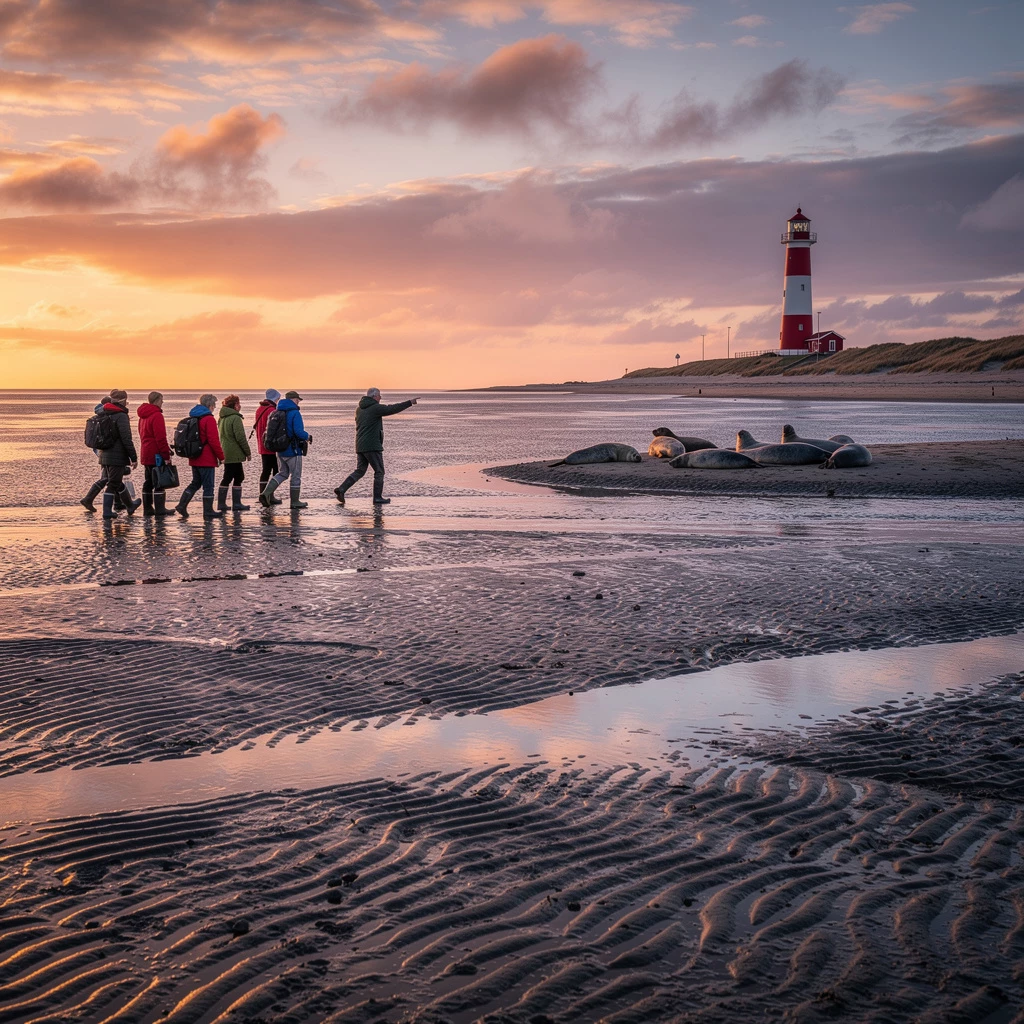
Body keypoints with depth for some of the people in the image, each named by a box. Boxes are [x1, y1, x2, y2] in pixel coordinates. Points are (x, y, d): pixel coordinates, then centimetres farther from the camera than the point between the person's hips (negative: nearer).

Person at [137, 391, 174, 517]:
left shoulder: (143, 416, 16)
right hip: (156, 455, -9)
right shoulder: (157, 415, -14)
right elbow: (161, 438, -19)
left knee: (148, 482, 11)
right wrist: (166, 455, -17)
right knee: (159, 482, -7)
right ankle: (160, 509, -9)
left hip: (146, 454, 9)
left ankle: (147, 508, 13)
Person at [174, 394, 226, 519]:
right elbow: (213, 441, -18)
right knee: (208, 485, 0)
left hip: (194, 459, 8)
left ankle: (182, 505, 8)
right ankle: (208, 512, 4)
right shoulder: (209, 419, -14)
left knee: (195, 483, 17)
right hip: (207, 460, -8)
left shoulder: (193, 418, 12)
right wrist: (221, 457, -11)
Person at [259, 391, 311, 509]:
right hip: (293, 450, -7)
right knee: (296, 476, 6)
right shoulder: (295, 413, -16)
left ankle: (266, 494, 3)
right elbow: (299, 432, -26)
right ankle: (295, 502, 13)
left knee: (283, 473, 18)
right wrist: (308, 437, -6)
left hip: (281, 450, 7)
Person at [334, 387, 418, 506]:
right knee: (379, 472, 3)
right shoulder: (375, 408, -11)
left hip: (360, 445, 8)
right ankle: (377, 498, 4)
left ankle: (341, 489, -1)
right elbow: (393, 409, -10)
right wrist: (410, 402, -3)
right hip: (372, 445, -8)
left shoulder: (359, 409, 13)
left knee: (359, 470, 13)